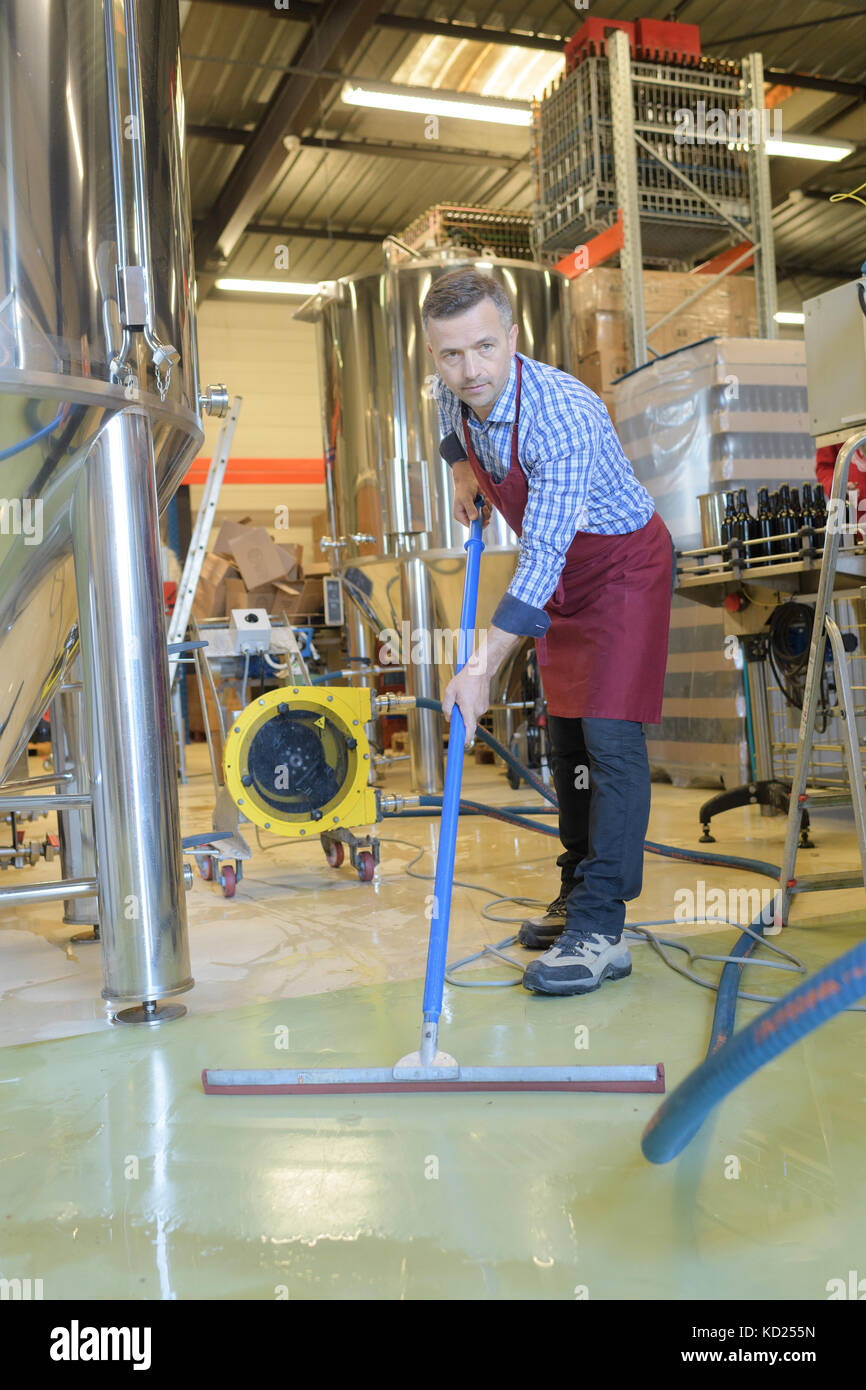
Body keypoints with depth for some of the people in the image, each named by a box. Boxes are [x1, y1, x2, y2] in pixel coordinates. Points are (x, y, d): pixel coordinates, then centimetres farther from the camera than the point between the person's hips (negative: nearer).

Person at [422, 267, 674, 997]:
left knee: (610, 735, -17)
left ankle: (601, 930, -15)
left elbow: (541, 560, -39)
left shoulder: (563, 414, -35)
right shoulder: (456, 391, -11)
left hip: (625, 562, -8)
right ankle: (580, 894, 23)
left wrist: (482, 668, -41)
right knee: (566, 735, 11)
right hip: (562, 572, 8)